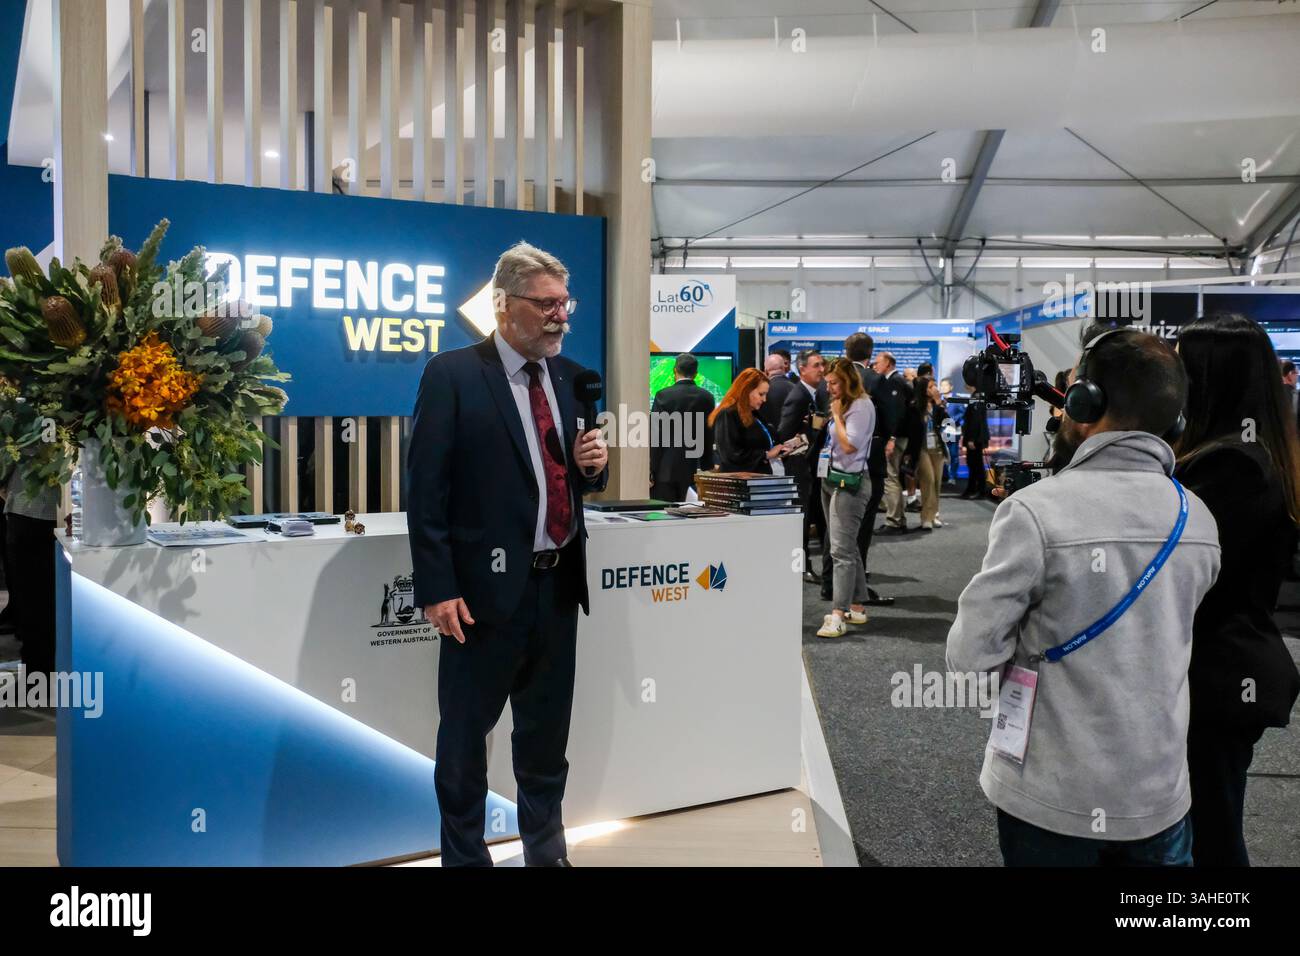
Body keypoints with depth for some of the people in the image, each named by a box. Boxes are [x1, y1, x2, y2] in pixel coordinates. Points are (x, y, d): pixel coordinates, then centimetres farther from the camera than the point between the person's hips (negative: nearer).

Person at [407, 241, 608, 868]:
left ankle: (546, 852, 34)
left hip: (558, 583, 6)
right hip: (486, 586, -6)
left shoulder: (569, 377, 10)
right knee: (465, 736, 8)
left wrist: (591, 464, -4)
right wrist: (437, 589, -16)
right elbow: (426, 490, -12)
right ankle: (465, 856, 25)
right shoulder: (452, 375, -8)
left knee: (547, 733, 18)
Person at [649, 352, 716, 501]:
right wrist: (706, 467, 16)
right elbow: (708, 437, 8)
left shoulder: (663, 395, -9)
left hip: (665, 468, -4)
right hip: (689, 468, 4)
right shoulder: (706, 397, 3)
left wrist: (649, 471, -8)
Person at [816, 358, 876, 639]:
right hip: (831, 479, 10)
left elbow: (849, 445, -19)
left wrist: (836, 415, -11)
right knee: (847, 548, 14)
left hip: (848, 483, -10)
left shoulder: (861, 406, -12)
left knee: (841, 550, -14)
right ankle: (857, 607, 22)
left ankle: (838, 616, -18)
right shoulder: (841, 404, 14)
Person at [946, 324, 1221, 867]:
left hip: (1054, 799, -4)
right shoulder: (1198, 520, -2)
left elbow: (970, 653, -16)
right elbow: (1159, 635, 10)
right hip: (1160, 795, 4)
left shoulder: (1037, 511, -21)